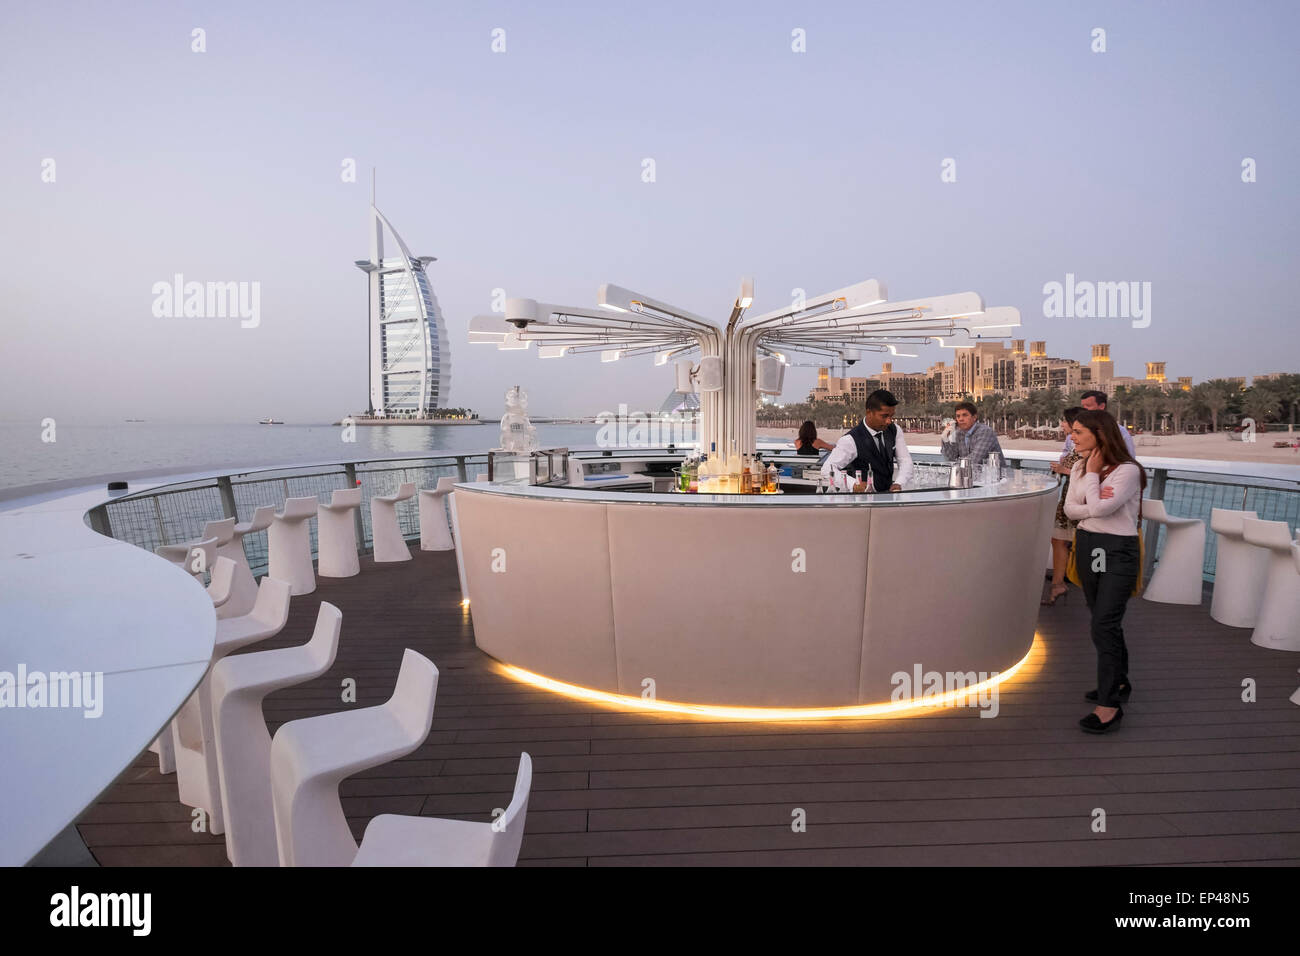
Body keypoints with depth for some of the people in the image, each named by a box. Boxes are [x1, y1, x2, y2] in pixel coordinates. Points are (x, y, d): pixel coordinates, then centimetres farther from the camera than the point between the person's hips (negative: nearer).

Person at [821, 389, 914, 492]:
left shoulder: (895, 431, 2)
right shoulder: (851, 440, -18)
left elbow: (905, 460, 5)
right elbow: (827, 469, -23)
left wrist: (898, 483, -16)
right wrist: (853, 485, -39)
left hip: (889, 493, 5)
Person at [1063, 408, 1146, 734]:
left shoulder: (1127, 470, -15)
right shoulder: (1080, 467, 7)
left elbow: (1098, 508, -23)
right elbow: (1070, 509, 2)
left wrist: (1092, 474, -11)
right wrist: (1095, 504, -16)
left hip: (1118, 551, -7)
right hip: (1087, 546, 7)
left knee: (1104, 625, -10)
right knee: (1106, 620, 18)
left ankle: (1109, 705, -3)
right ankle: (1118, 682, 33)